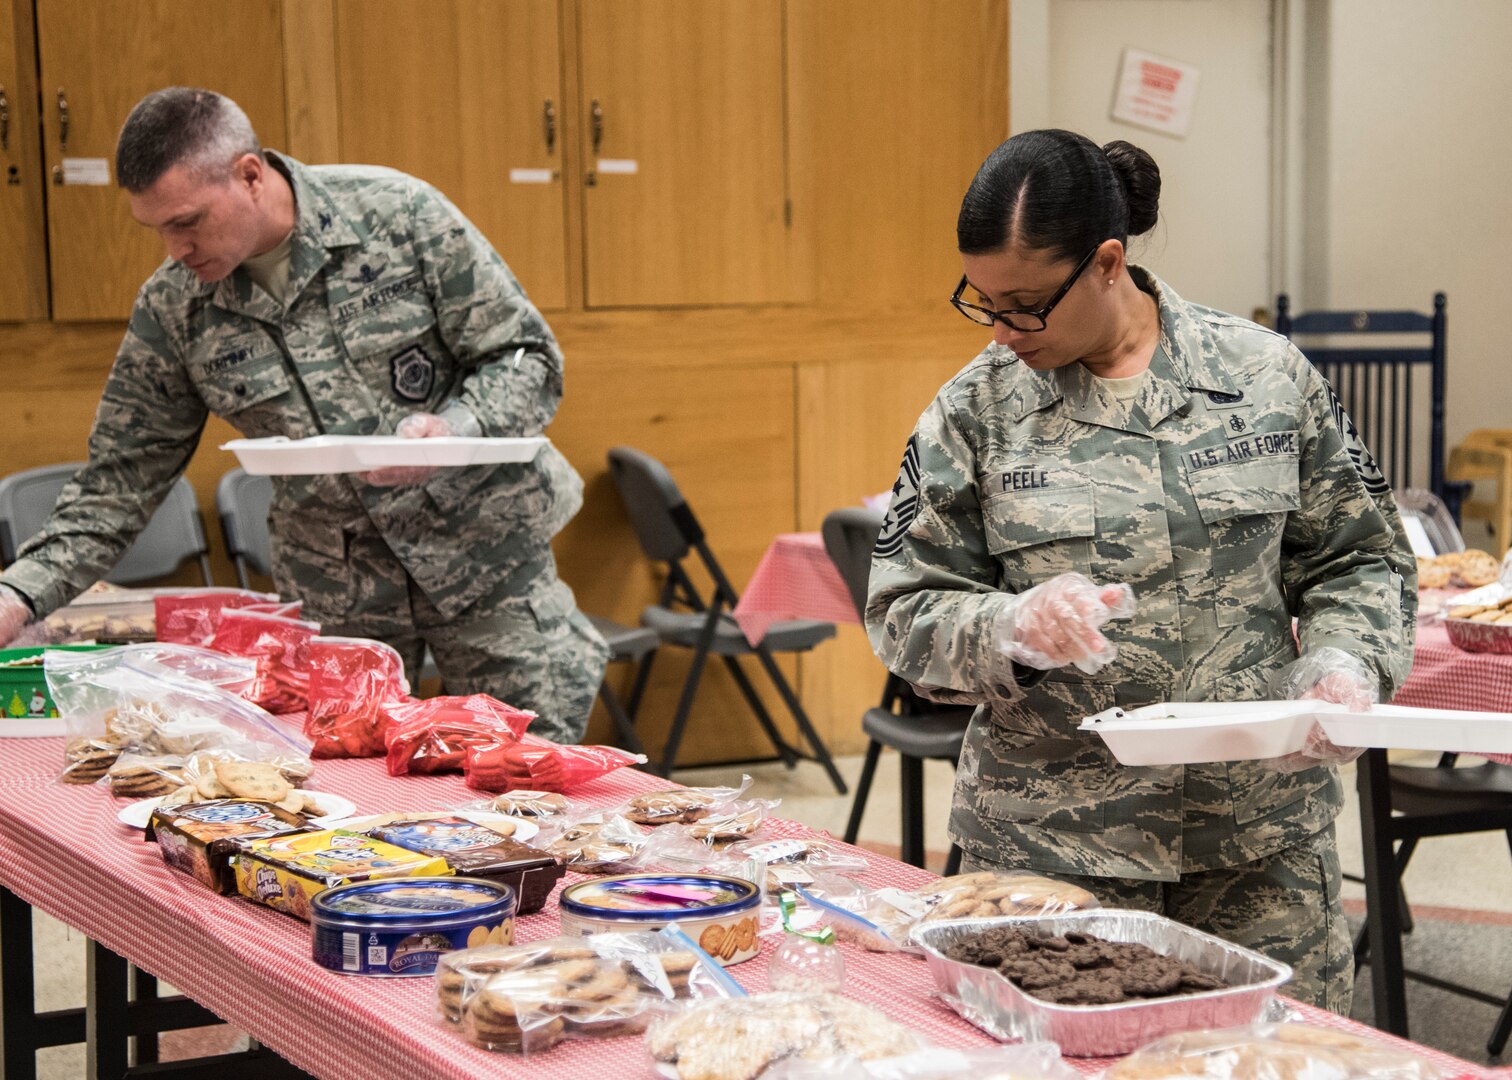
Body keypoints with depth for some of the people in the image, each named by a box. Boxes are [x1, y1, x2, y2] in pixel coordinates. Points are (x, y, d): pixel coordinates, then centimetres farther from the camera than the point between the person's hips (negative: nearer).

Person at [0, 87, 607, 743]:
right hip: (335, 599, 2)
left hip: (488, 559, -2)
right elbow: (118, 484, 3)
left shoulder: (400, 216, -12)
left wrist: (452, 429, -28)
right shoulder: (171, 310, -3)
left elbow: (529, 359, -9)